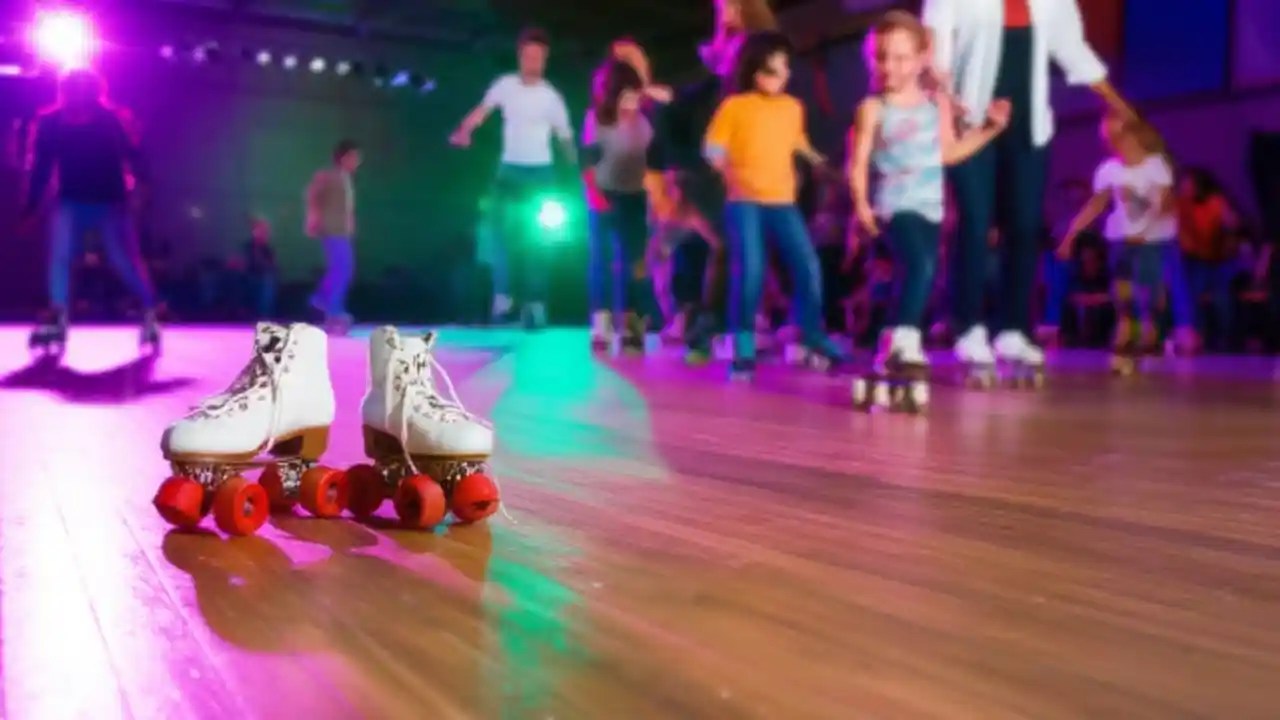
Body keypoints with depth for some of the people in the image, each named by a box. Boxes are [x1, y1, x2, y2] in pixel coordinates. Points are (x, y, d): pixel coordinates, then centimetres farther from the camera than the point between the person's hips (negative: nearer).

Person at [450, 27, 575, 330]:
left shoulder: (551, 97, -3)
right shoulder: (505, 85, 1)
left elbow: (566, 138, 1)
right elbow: (482, 111, -3)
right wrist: (463, 131, -23)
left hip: (540, 172, -1)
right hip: (509, 169, 1)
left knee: (535, 240, 1)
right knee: (506, 234, -3)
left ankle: (534, 304, 5)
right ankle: (503, 297, 4)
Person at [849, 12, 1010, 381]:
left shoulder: (938, 104, 9)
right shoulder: (873, 108, -5)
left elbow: (949, 153, 16)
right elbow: (859, 161, -7)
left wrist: (990, 127, 13)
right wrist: (861, 203, -19)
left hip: (930, 206, 6)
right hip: (896, 205, -6)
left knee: (922, 273, 9)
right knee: (920, 264, -25)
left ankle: (895, 345, 22)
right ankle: (904, 339, -21)